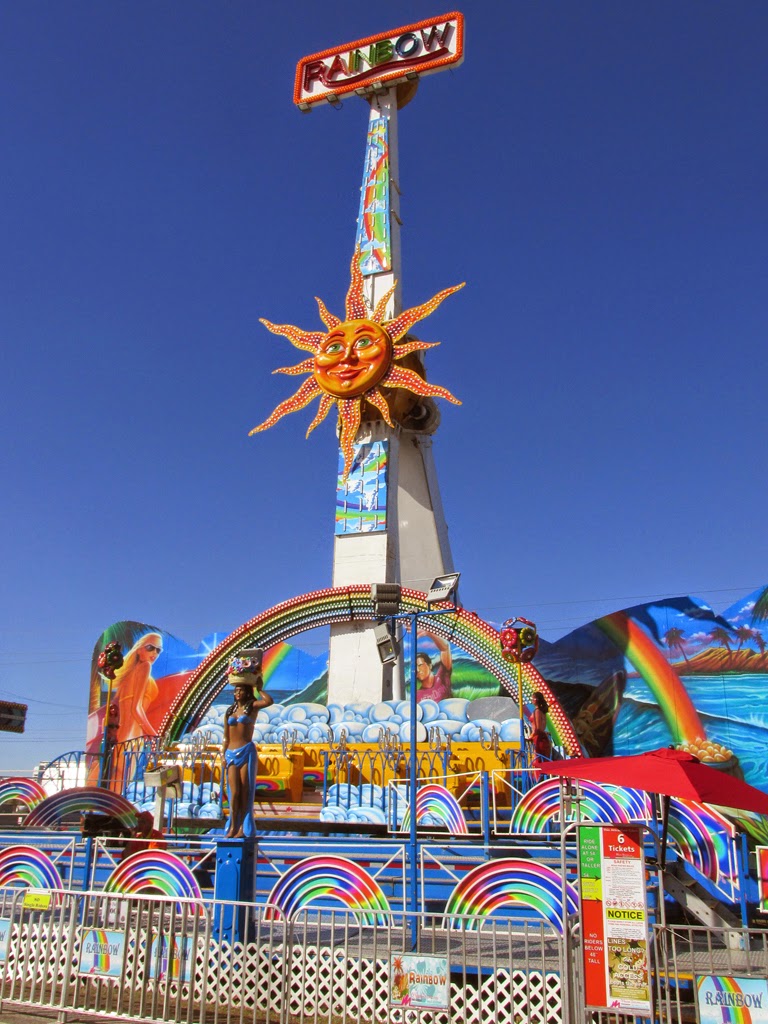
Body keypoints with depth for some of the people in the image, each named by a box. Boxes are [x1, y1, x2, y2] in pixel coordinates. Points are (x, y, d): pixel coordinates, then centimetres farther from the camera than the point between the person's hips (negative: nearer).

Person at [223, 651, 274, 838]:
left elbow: (269, 701, -21)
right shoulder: (230, 710, 13)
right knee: (234, 791, 0)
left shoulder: (252, 706, 1)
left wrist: (259, 688, -6)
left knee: (245, 791, -1)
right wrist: (224, 754, 8)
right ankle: (233, 827, 7)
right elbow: (226, 736, 15)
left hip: (247, 751, -4)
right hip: (231, 753, 4)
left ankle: (243, 828, 3)